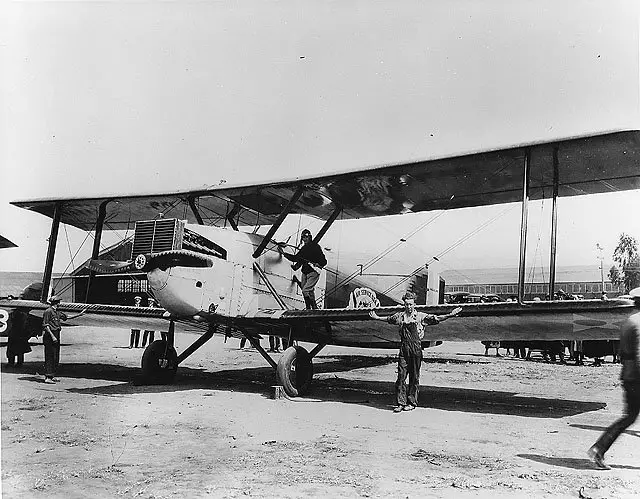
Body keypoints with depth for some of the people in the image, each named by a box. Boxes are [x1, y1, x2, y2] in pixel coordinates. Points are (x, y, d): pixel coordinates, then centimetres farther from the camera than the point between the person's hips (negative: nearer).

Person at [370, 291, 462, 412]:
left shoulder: (420, 316, 0)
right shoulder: (400, 316, 9)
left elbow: (436, 319, -6)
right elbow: (388, 319, 27)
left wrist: (450, 315, -18)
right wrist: (377, 317, 38)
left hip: (416, 349, -2)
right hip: (403, 349, 2)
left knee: (414, 377, 4)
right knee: (401, 376, 0)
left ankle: (412, 402, 15)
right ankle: (401, 402, 7)